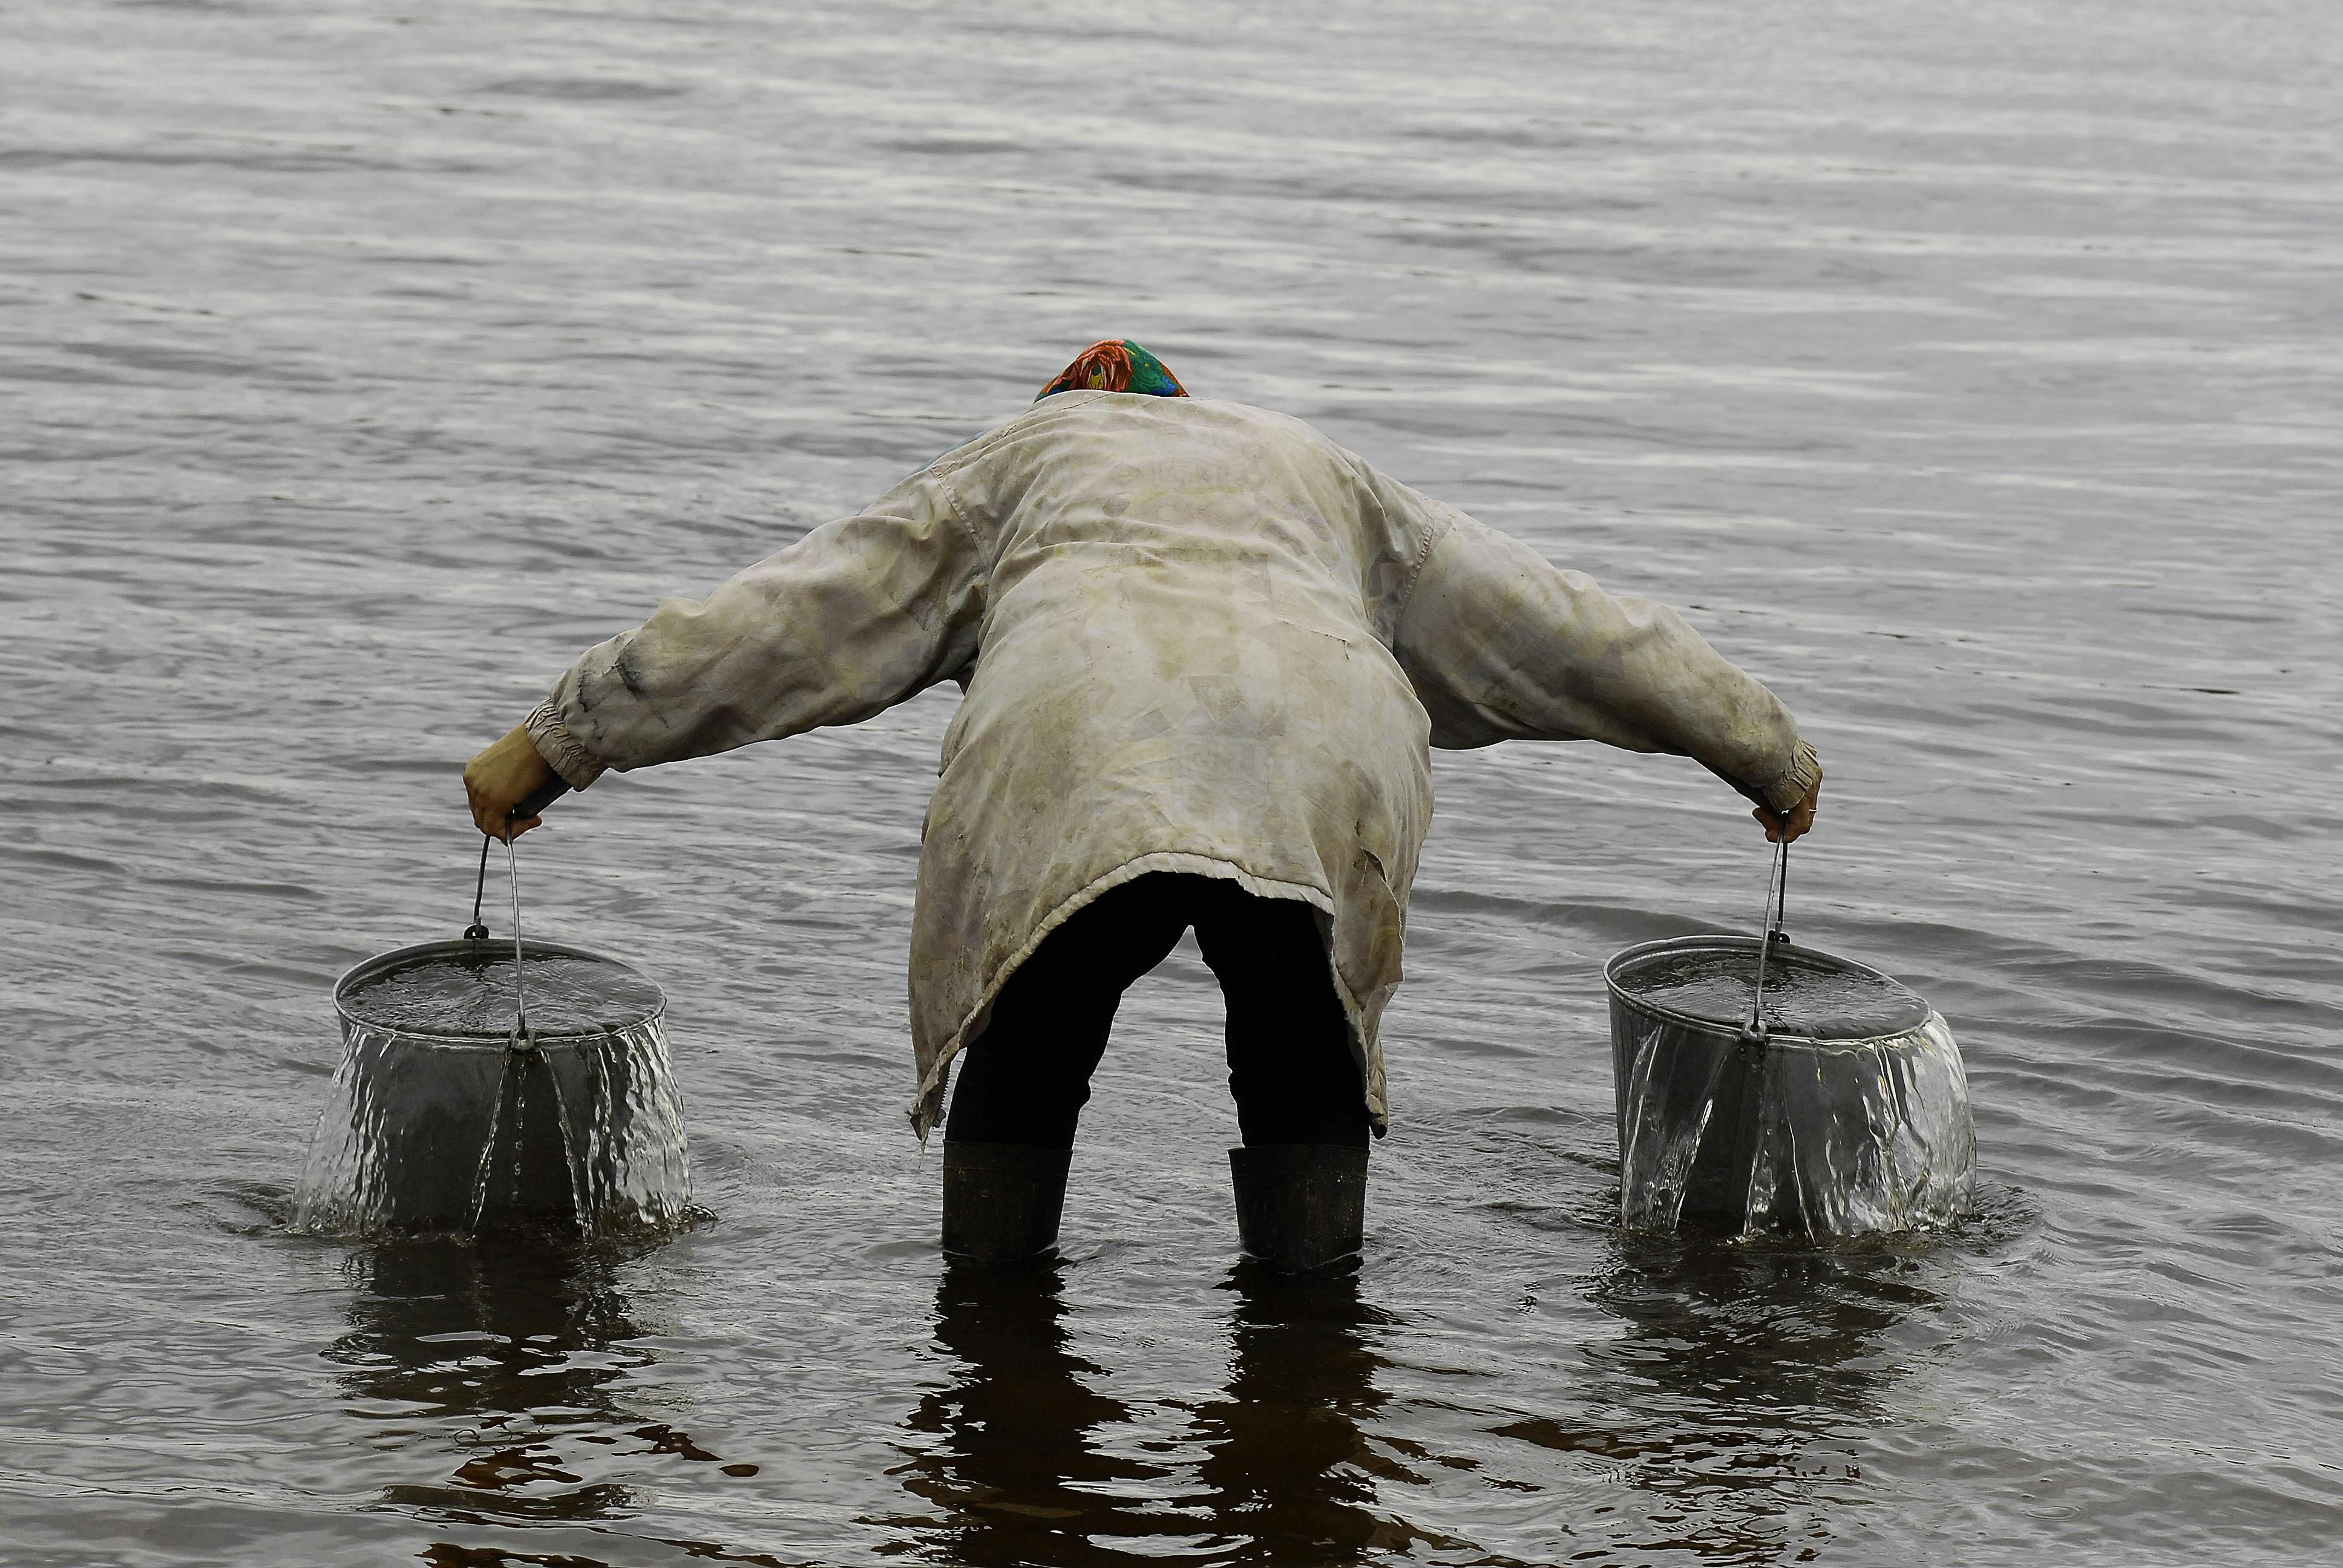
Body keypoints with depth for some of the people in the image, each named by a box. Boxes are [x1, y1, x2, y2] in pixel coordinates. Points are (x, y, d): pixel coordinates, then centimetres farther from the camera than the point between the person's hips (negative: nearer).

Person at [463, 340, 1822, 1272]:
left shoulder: (1010, 469, 35)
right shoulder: (1328, 484, 40)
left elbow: (777, 624, 29)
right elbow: (1567, 632, 41)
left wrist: (559, 744, 33)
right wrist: (1766, 750, 49)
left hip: (1075, 761, -1)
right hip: (1320, 770, 1)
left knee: (1025, 1065, 22)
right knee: (1304, 1069, 25)